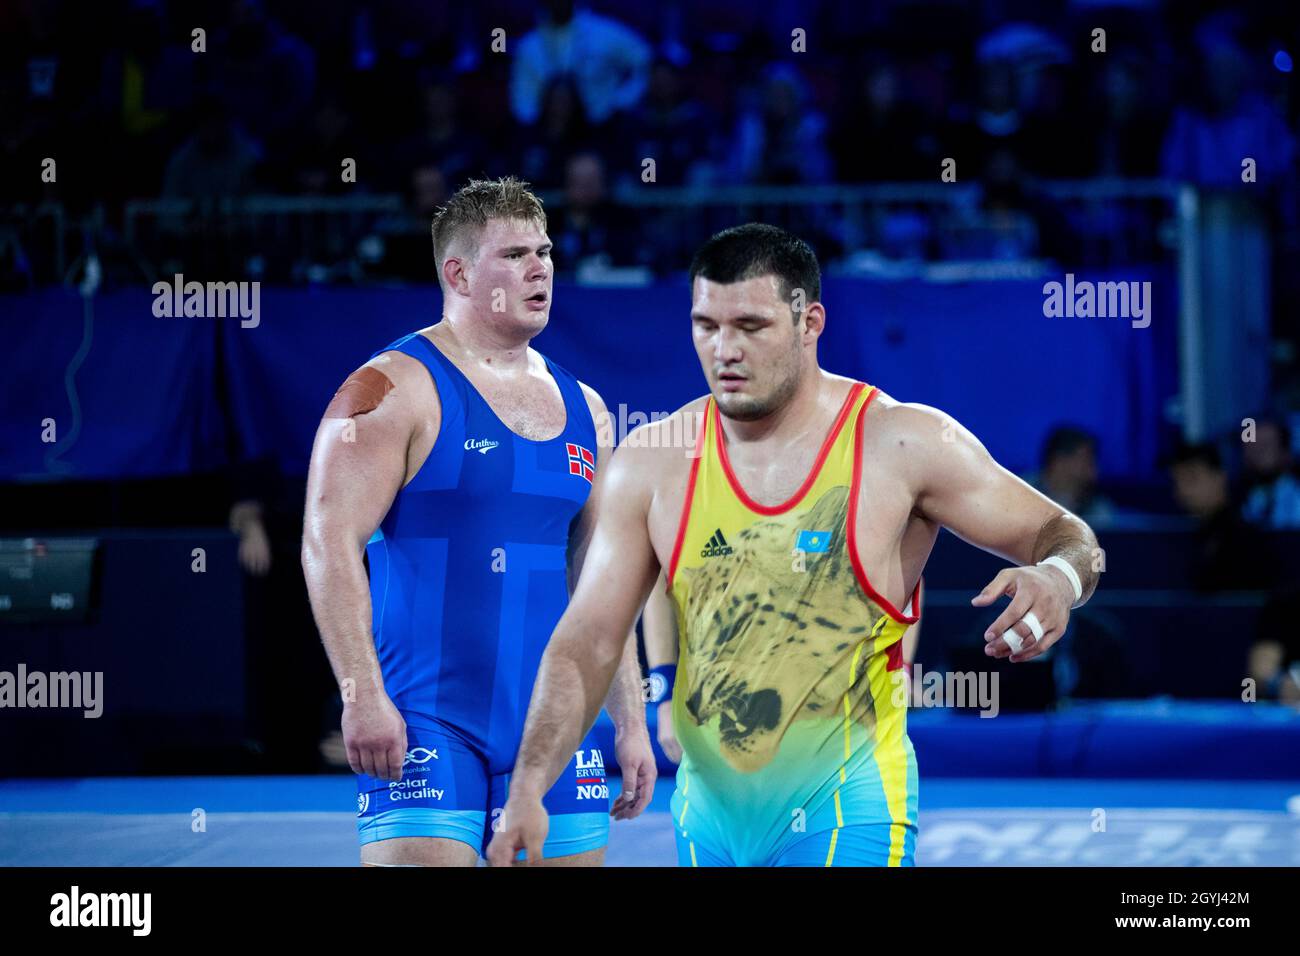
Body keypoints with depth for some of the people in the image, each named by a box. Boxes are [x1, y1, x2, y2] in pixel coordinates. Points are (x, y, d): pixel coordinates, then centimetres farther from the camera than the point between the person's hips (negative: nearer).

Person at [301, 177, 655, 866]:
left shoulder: (581, 409, 16)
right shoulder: (397, 388, -4)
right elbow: (330, 544, -12)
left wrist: (630, 720, 15)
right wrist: (361, 697, -20)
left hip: (552, 724, 6)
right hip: (427, 724, -6)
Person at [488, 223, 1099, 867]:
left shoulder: (903, 445, -7)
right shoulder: (653, 462, 1)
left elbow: (1059, 533, 0)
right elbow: (586, 646, 2)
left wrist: (1057, 580, -25)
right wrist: (528, 788, -11)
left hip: (843, 816, -4)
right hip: (707, 812, 4)